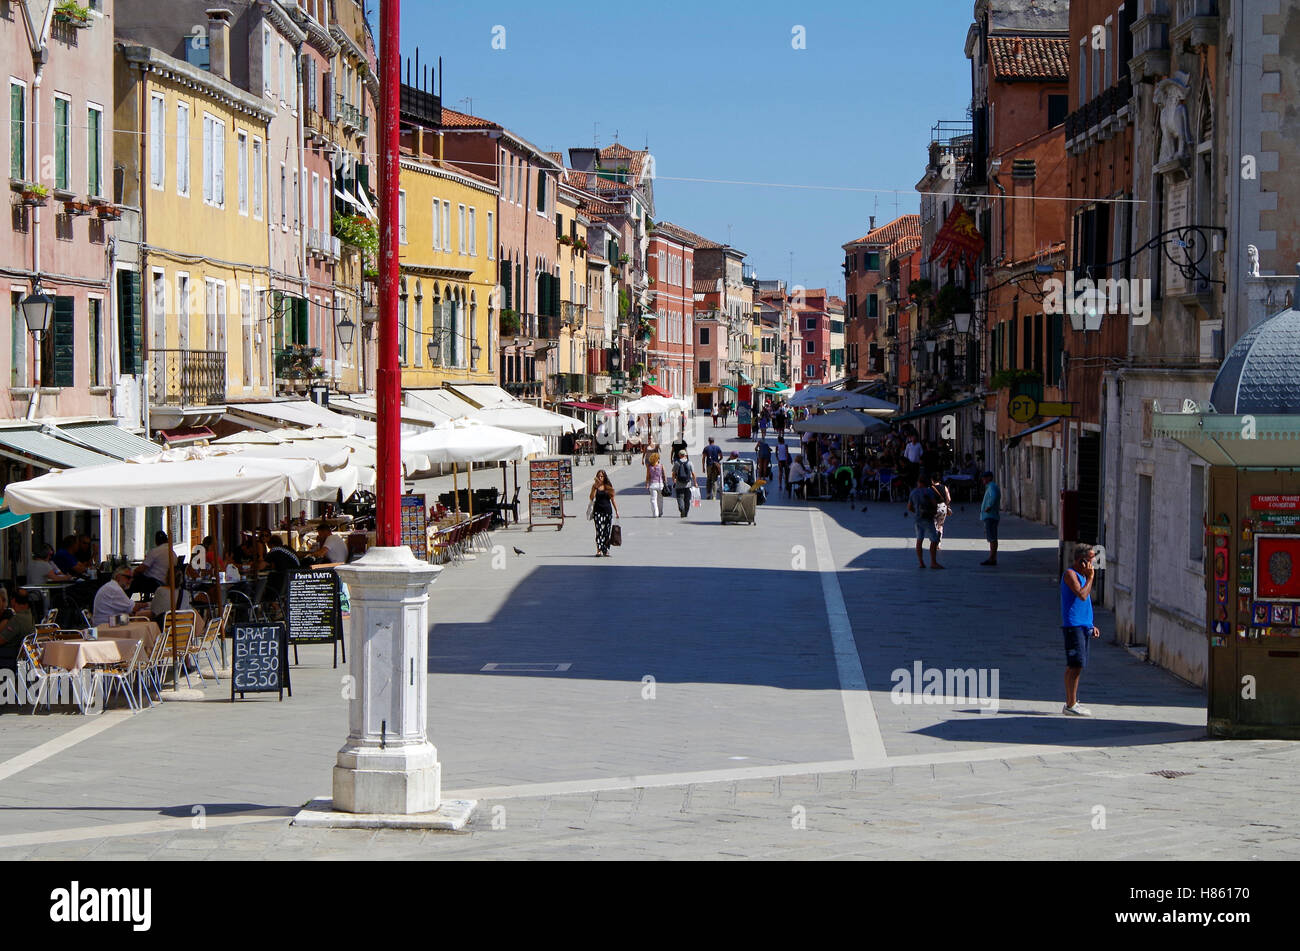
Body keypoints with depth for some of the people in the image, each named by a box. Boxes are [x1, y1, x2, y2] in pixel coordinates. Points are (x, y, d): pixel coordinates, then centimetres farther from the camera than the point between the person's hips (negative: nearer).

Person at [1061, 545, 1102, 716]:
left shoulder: (1082, 575, 20)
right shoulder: (1070, 574, -10)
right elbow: (1082, 595, -23)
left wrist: (1091, 626, 23)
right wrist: (1090, 577, -12)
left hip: (1083, 626, 10)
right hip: (1073, 625, -10)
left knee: (1073, 667, 12)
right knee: (1076, 666, -12)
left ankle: (1070, 704, 16)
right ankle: (1071, 705, -11)